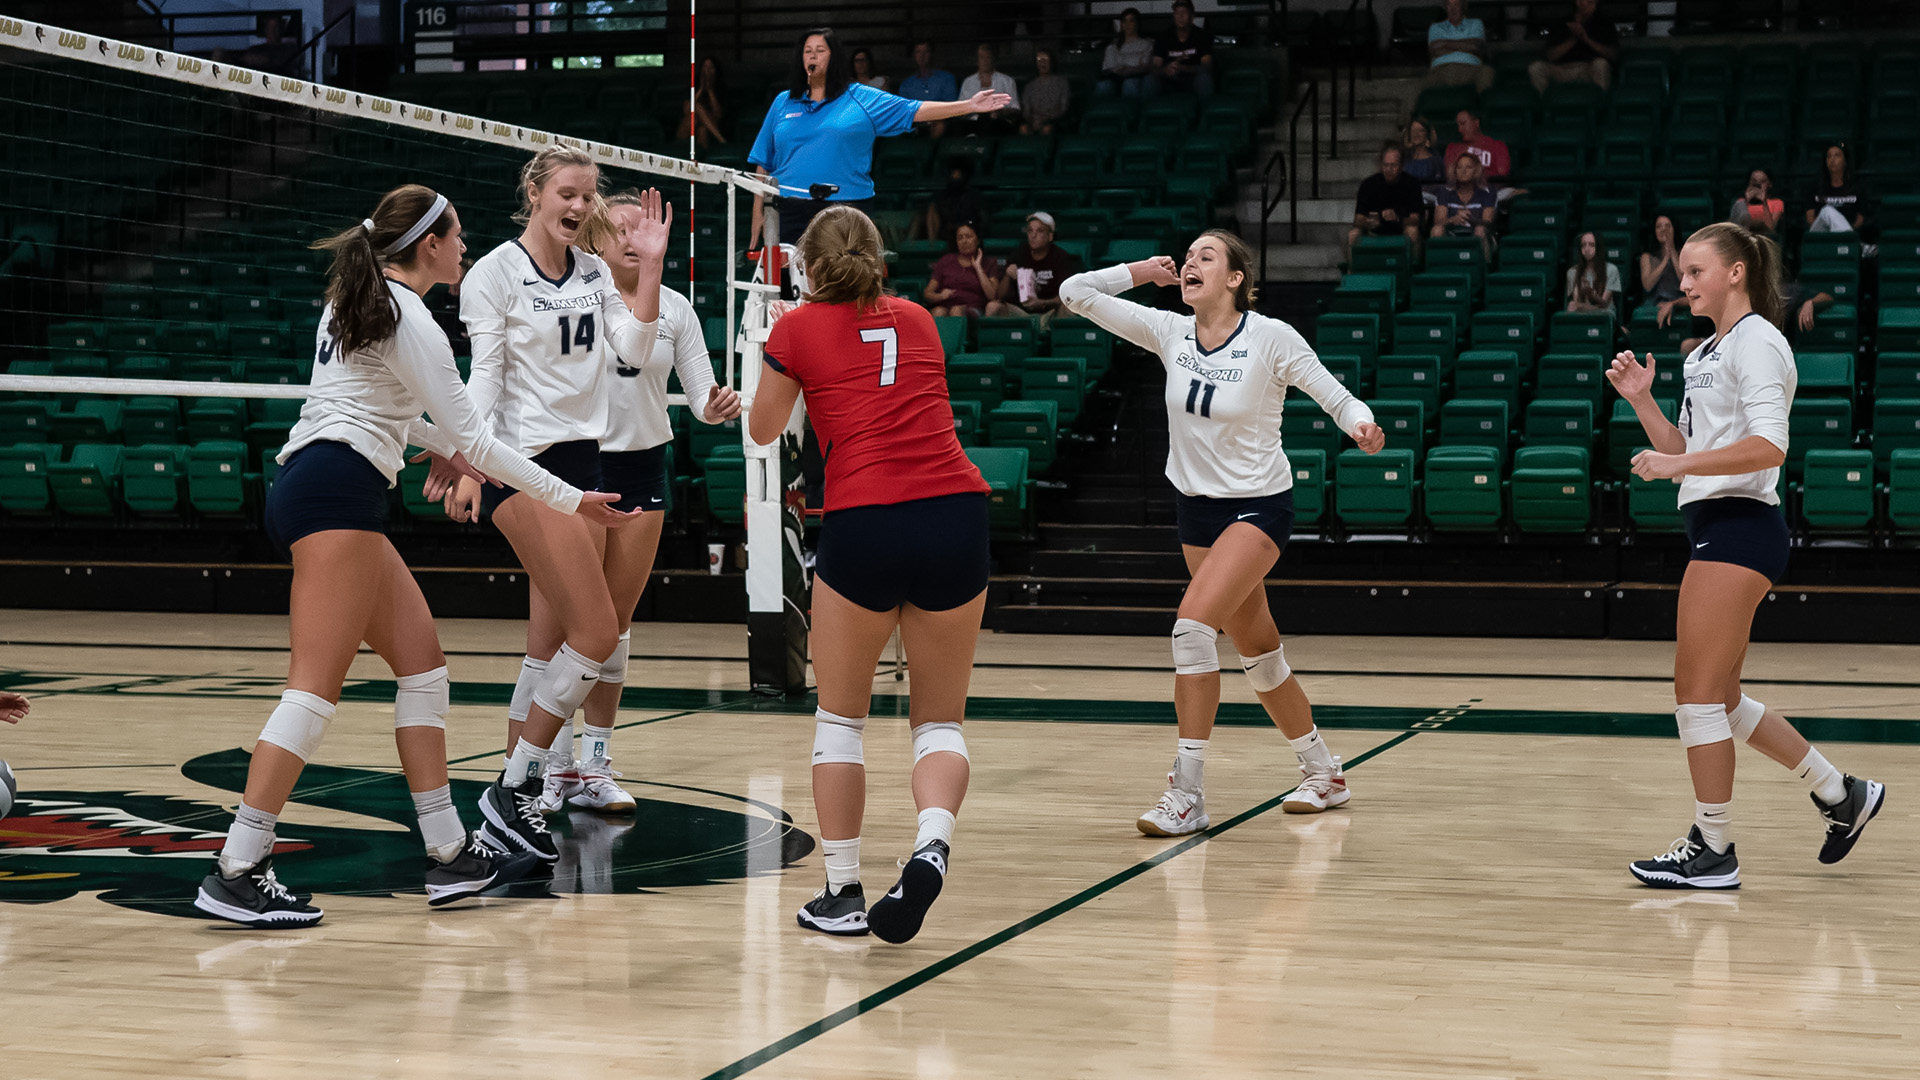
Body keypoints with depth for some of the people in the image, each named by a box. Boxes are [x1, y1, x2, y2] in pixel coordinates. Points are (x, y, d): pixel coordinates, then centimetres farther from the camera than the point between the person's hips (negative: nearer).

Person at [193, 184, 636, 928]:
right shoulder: (407, 318, -9)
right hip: (336, 494, -10)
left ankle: (449, 855, 10)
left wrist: (435, 444, 47)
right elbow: (472, 438, -9)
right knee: (316, 687, -13)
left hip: (318, 491, 10)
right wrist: (566, 498, -3)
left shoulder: (352, 299, 19)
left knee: (423, 662, 10)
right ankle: (236, 872, -16)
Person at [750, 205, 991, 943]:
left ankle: (843, 893, 15)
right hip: (956, 515, 3)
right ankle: (931, 843, -16)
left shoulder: (798, 328, 8)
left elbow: (763, 431, 20)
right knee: (940, 720, 13)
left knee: (840, 716, 16)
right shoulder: (916, 320, 19)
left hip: (863, 525, -3)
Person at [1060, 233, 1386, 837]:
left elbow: (1338, 398, -10)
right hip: (1196, 506, 6)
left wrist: (1362, 425, -30)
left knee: (1192, 626, -23)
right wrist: (1138, 272, -7)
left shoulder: (1271, 338, -15)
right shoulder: (1169, 333, -4)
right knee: (1258, 654, 13)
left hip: (1259, 505, -6)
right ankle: (1324, 774, 31)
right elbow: (1075, 294, -3)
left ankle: (1187, 793, -18)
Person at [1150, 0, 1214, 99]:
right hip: (1170, 83, 1)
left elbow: (1207, 68, -10)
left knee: (1204, 78, -36)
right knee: (1150, 79, -29)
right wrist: (1165, 70, -27)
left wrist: (1182, 68, -28)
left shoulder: (1202, 36, 1)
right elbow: (1155, 68, -1)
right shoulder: (1163, 40, 7)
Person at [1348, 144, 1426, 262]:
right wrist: (1367, 223, -30)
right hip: (1375, 234, 1)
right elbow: (1358, 220, -5)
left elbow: (1415, 220, -10)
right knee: (1353, 234, -27)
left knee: (1412, 231, -33)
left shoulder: (1411, 184, -4)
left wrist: (1398, 219, -32)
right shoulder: (1368, 184, -1)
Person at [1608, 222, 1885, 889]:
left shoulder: (1756, 341, -9)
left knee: (1698, 692, -7)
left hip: (1739, 527, -10)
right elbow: (1688, 451, 23)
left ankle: (1713, 851, 0)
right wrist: (1641, 399, 12)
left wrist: (1677, 465, -22)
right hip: (1715, 529, 10)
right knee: (1717, 699, 14)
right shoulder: (1708, 353, 20)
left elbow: (1769, 447, -20)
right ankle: (1840, 794, 25)